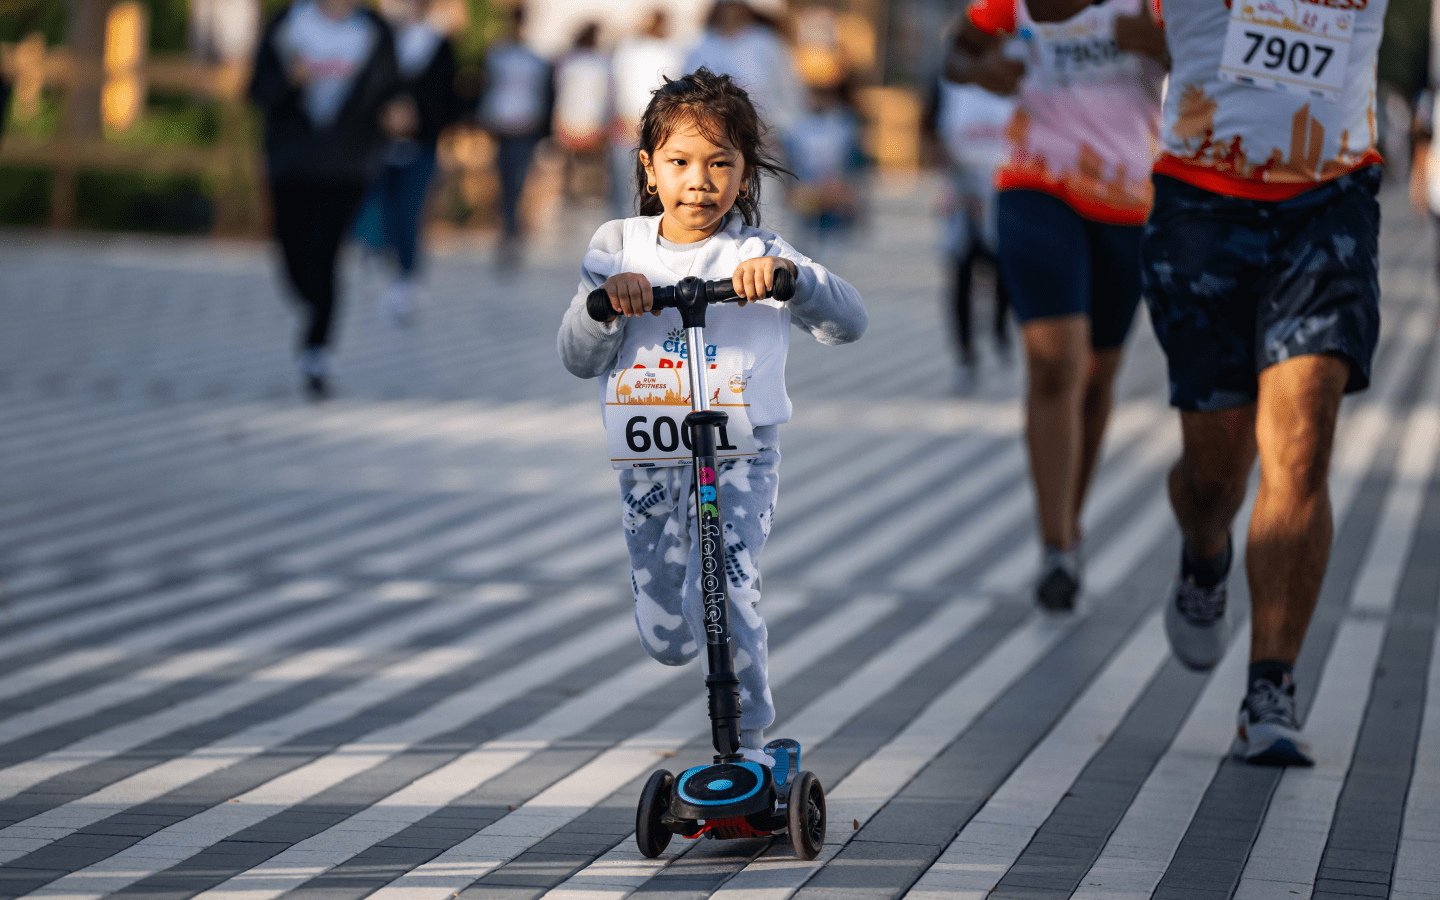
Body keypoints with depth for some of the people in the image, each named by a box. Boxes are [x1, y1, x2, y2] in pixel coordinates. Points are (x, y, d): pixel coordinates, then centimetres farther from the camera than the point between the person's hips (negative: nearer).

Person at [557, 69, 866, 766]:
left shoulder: (760, 255, -3)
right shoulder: (619, 246, 3)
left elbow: (847, 324, -15)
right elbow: (580, 360, -3)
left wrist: (790, 275, -32)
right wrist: (605, 297, -22)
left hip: (741, 449, -2)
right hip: (649, 451, 3)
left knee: (725, 582, -22)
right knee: (666, 638, 4)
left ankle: (746, 742, -7)